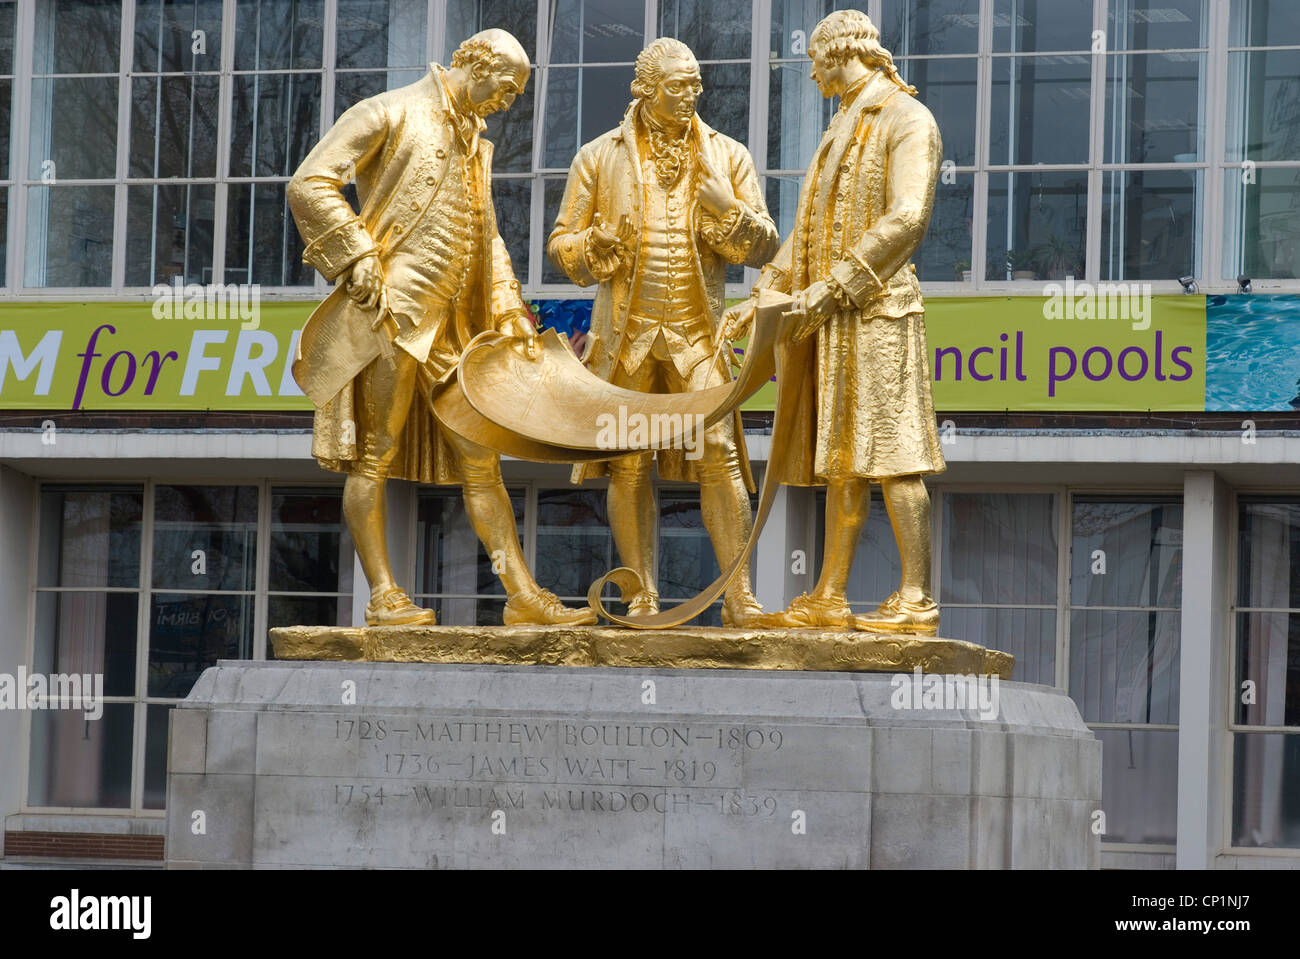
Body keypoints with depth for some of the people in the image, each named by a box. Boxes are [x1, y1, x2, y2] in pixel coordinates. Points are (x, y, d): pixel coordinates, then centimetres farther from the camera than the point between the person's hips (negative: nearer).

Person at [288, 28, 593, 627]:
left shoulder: (473, 143, 22)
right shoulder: (391, 115, -2)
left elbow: (485, 234, 26)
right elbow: (310, 185, -10)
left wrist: (509, 309, 13)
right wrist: (358, 259, -16)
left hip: (452, 326, 8)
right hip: (392, 314, -8)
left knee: (479, 459, 6)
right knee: (373, 457, -5)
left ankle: (524, 596, 6)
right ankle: (383, 597, -4)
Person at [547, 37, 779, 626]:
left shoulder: (727, 157, 9)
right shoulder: (600, 157, 6)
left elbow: (765, 247, 7)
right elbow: (561, 243, 7)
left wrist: (729, 210, -13)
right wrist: (595, 245, -16)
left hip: (697, 332, 0)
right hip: (625, 332, 0)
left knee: (719, 456, -11)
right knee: (629, 465, 1)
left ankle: (739, 596, -8)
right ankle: (642, 598, 8)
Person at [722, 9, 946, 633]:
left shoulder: (907, 120, -4)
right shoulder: (844, 128, 23)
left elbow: (906, 219, -16)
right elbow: (810, 231, 24)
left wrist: (833, 288, -18)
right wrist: (763, 298, 16)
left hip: (877, 307, -9)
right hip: (832, 320, 9)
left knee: (889, 452, -11)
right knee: (842, 460, 7)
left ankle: (916, 600, -12)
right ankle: (830, 598, 8)